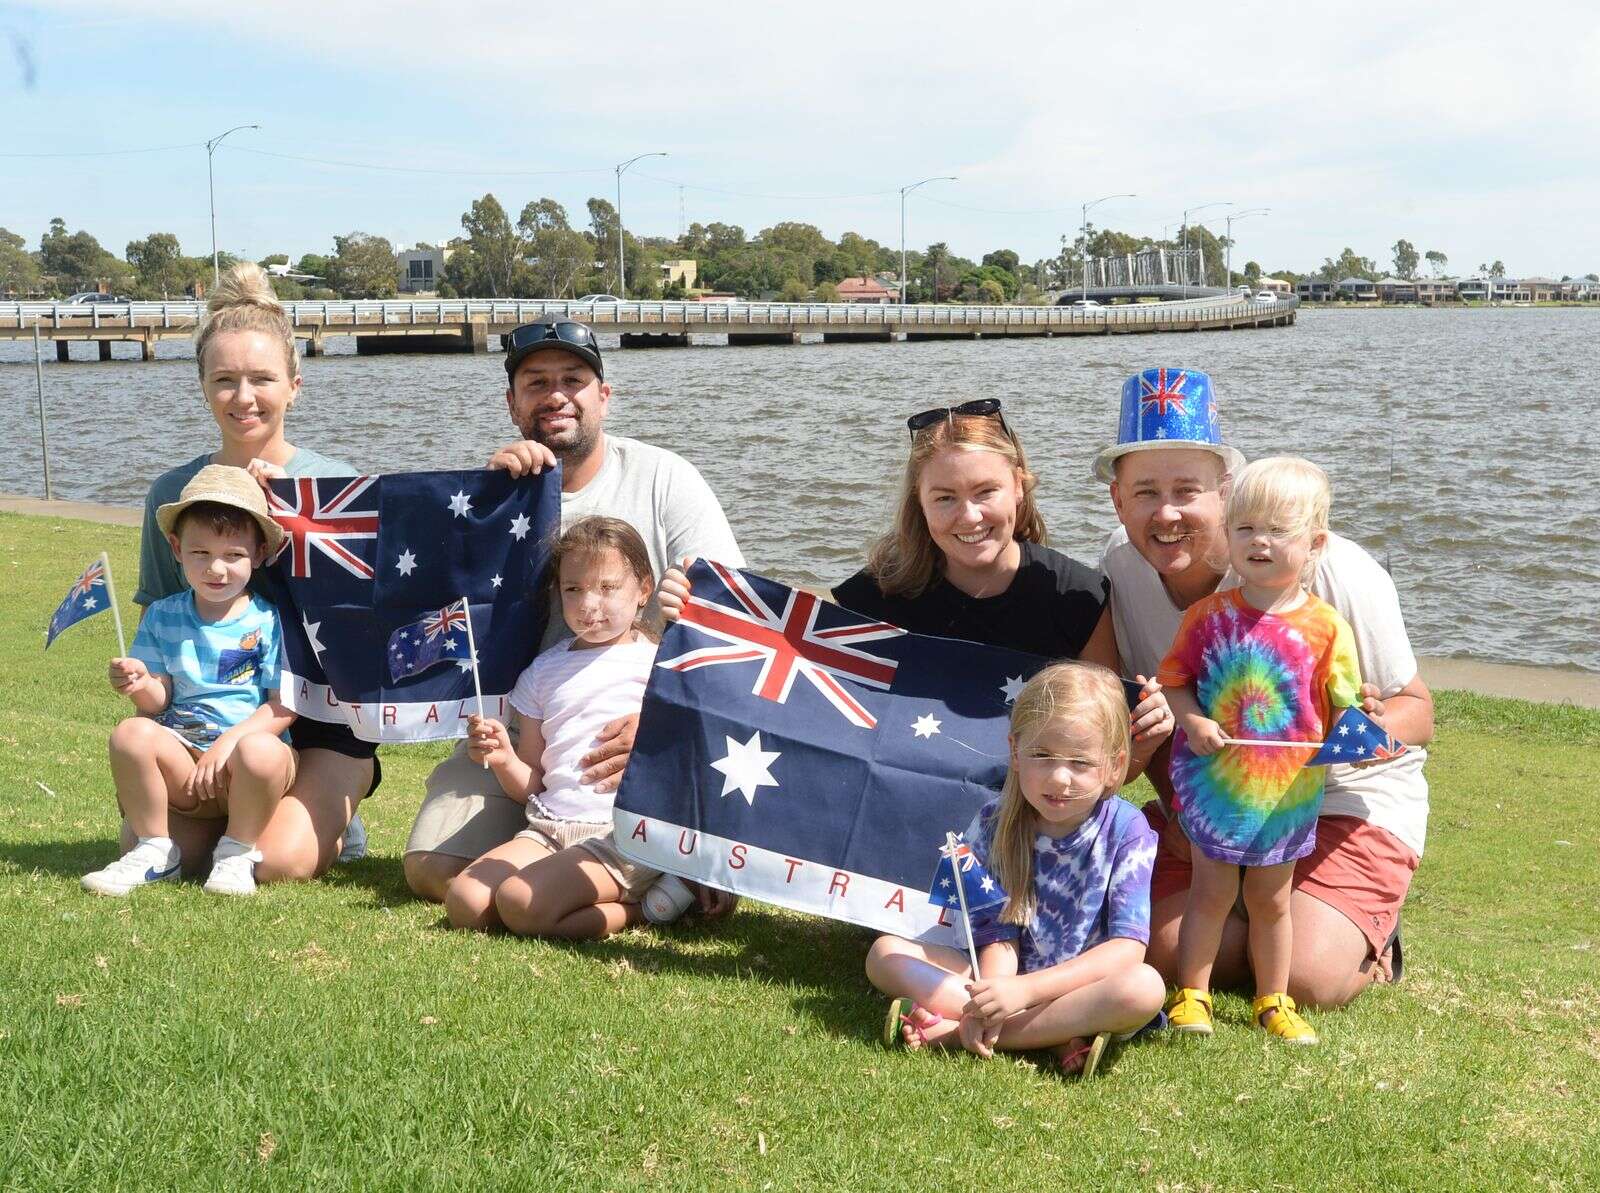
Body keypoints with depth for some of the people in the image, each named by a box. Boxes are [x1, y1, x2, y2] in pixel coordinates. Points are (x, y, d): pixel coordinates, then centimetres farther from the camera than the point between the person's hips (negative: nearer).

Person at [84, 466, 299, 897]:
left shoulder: (270, 620, -2)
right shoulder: (162, 617, 10)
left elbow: (285, 705, -7)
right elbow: (160, 699, 7)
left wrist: (230, 741, -19)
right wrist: (141, 686, -17)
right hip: (182, 754, 3)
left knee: (261, 752, -36)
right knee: (132, 734, -26)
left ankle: (237, 854, -9)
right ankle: (153, 851, -6)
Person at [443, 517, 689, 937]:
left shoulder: (659, 662, 0)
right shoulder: (544, 671, 17)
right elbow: (530, 787, 18)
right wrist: (504, 759, -3)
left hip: (624, 835, -6)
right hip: (548, 829, 7)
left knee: (520, 902, -28)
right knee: (464, 902, -16)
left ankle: (638, 907, -5)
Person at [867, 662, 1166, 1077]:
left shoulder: (1127, 832, -12)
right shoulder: (995, 825, -4)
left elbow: (1127, 947, -19)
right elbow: (998, 935, -9)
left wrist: (1026, 988, -30)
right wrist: (987, 1004, -30)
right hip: (1009, 982, 2)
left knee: (1146, 986, -36)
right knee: (885, 953, -15)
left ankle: (954, 1031, -30)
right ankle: (1060, 1037, -26)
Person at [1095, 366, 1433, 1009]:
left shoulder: (1335, 572, -23)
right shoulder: (1122, 564, -10)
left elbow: (1416, 709, -13)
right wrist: (1178, 805, -11)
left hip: (1346, 800, -4)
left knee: (1307, 977, -22)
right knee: (1161, 945, -16)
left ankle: (1371, 940, 15)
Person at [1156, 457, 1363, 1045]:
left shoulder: (1324, 626, -7)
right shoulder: (1209, 615, -6)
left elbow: (1341, 704, -6)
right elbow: (1173, 679, -2)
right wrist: (1192, 721, -19)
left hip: (1289, 786, 1)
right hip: (1213, 779, -1)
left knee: (1271, 898, 15)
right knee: (1211, 891, 8)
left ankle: (1274, 1002, 31)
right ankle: (1192, 996, 22)